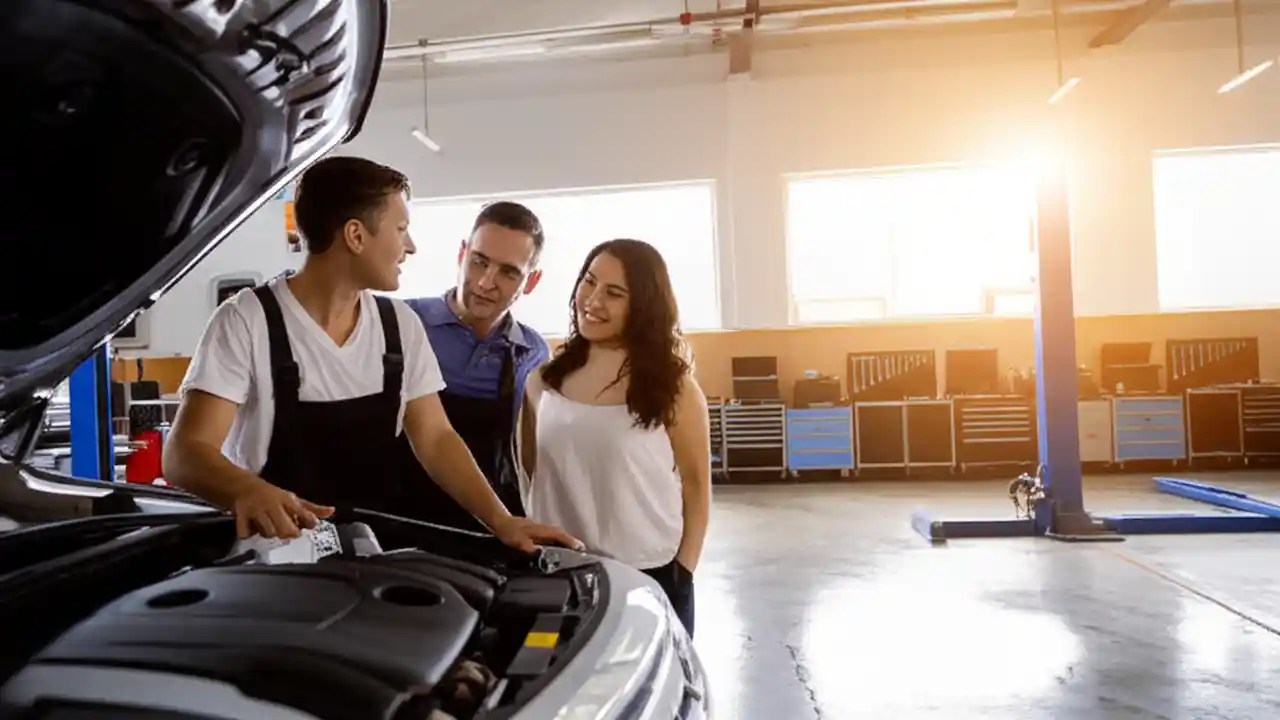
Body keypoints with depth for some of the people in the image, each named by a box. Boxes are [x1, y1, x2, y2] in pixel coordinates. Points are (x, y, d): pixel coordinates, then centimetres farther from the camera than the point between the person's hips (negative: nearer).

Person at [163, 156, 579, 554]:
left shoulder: (401, 325, 3)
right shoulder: (247, 321, -12)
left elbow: (435, 438, 2)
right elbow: (185, 454, -17)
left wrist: (501, 520, -11)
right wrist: (248, 491, -39)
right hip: (275, 550, -3)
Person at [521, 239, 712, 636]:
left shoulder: (672, 386, -5)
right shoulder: (545, 376, 4)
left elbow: (696, 485, -1)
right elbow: (528, 469, 12)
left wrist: (684, 571, -6)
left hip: (649, 575, -2)